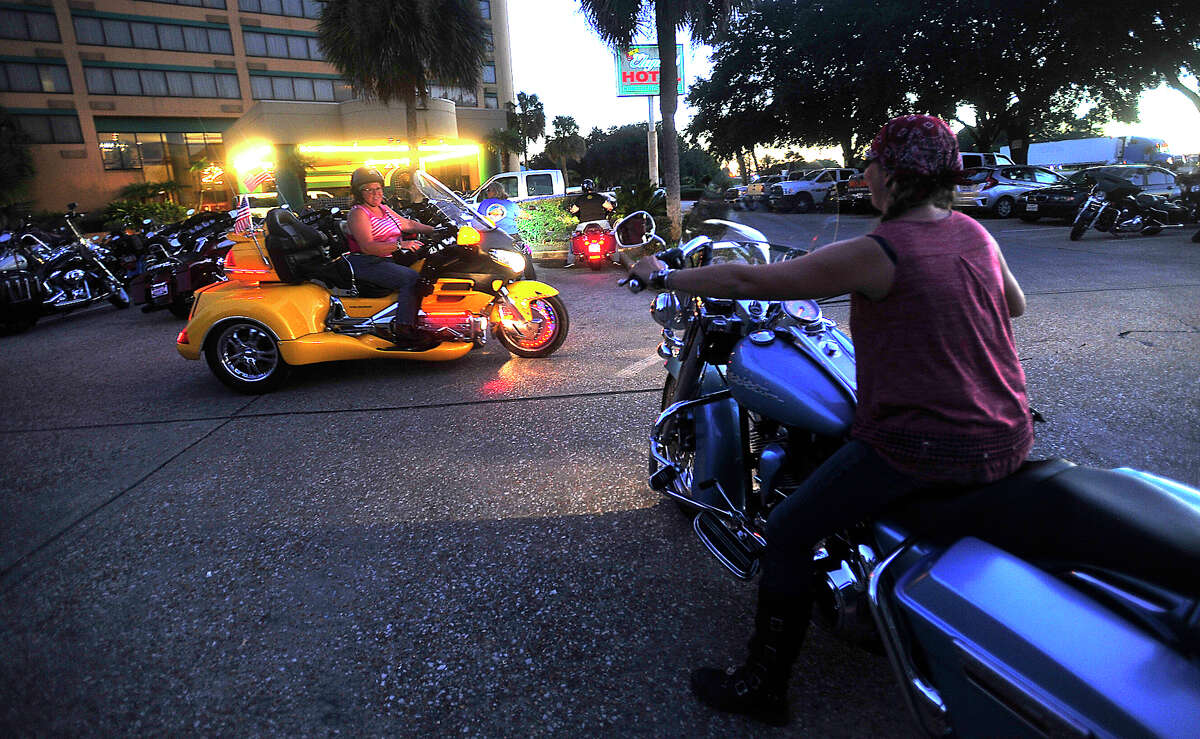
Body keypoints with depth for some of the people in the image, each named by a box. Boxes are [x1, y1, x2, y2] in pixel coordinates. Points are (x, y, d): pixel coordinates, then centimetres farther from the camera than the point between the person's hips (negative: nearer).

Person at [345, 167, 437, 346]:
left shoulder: (384, 209, 20)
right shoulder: (358, 213, -8)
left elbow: (408, 224, 27)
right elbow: (367, 247, -21)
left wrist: (435, 230, 16)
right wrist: (400, 245, -31)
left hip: (388, 260, 9)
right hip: (366, 264, -9)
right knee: (412, 278, -28)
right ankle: (403, 327, -31)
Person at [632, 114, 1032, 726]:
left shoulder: (875, 253, -18)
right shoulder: (974, 233, 4)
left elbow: (749, 281, -17)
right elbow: (1015, 305, 22)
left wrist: (665, 275, -5)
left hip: (924, 447, -9)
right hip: (1008, 439, 9)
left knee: (787, 532, 0)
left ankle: (764, 686, 13)